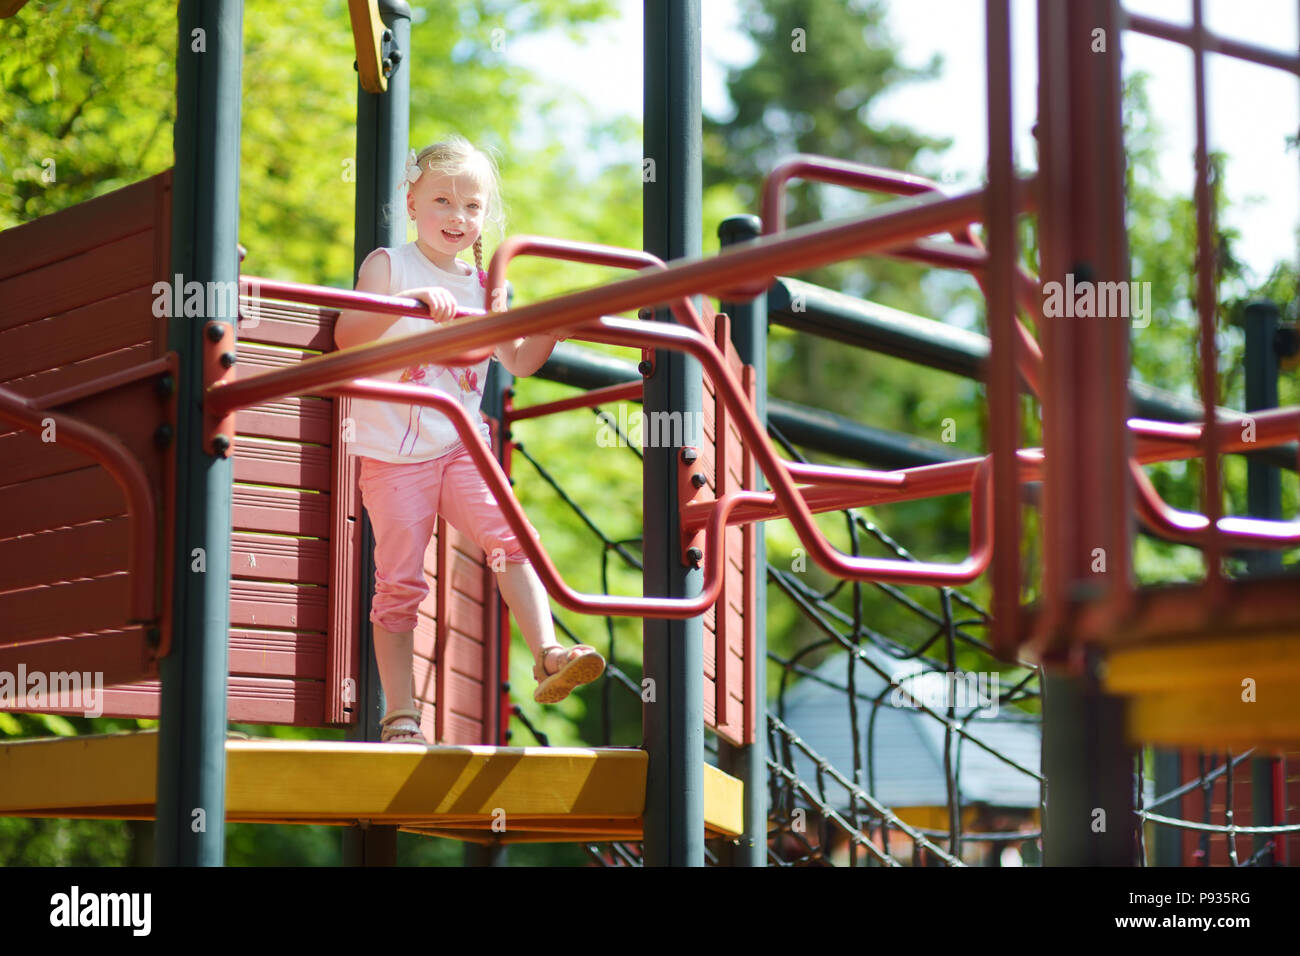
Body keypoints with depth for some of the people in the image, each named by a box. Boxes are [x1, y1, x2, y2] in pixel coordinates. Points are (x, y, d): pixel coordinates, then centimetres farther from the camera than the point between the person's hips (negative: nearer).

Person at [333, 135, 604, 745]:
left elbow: (517, 362, 20)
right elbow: (346, 337, -16)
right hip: (393, 454, -3)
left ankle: (548, 656, -26)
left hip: (462, 447, 3)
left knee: (509, 536, -22)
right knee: (399, 583, -1)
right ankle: (400, 718, 4)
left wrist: (553, 326, 3)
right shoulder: (389, 266, 0)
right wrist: (410, 299, -29)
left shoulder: (483, 286, 13)